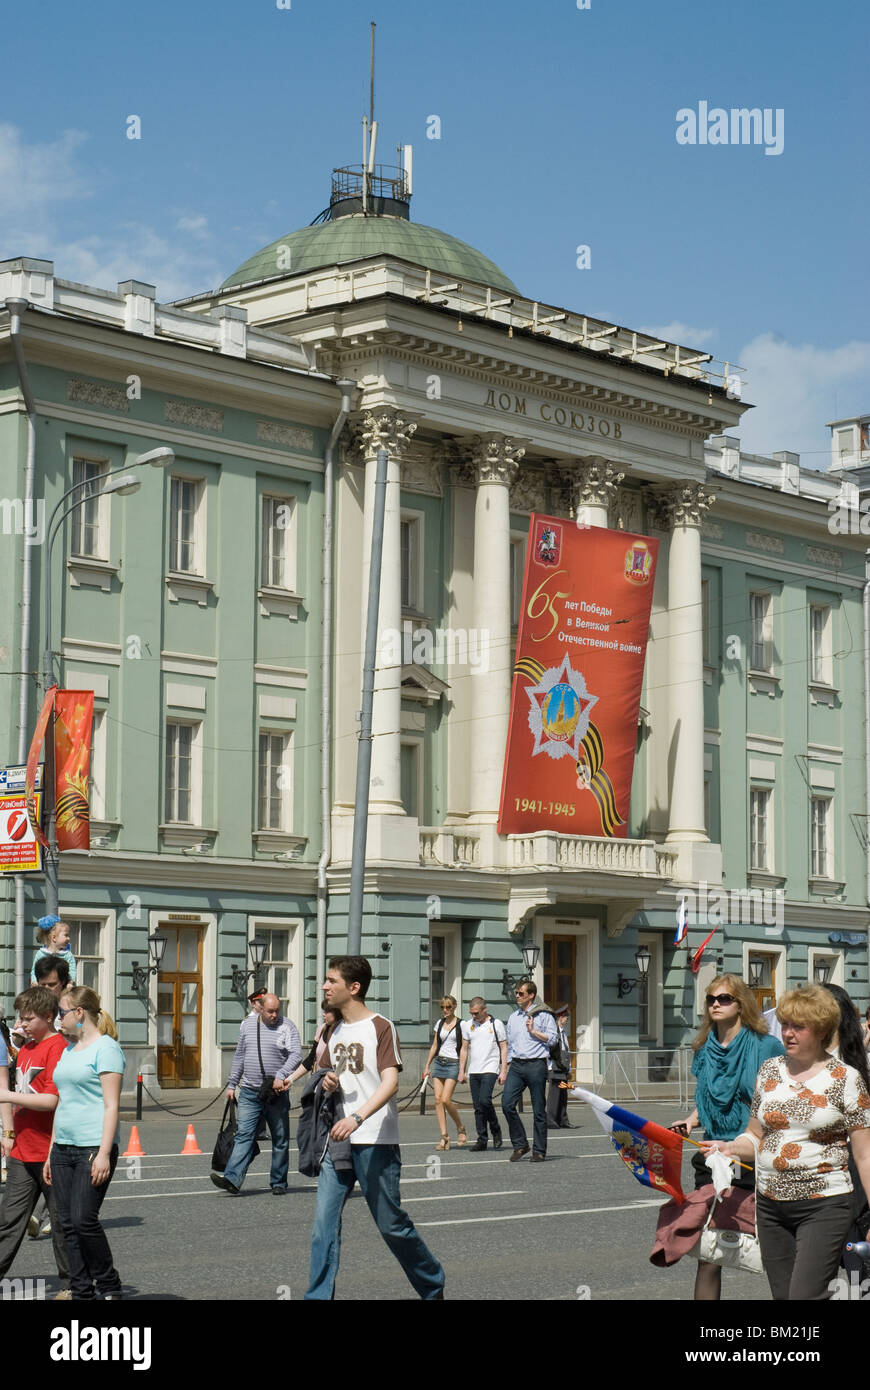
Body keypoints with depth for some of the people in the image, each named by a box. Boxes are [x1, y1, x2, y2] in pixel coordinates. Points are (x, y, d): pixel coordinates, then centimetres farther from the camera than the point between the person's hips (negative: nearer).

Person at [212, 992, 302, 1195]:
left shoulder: (287, 1027, -2)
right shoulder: (248, 1024, 10)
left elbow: (296, 1055, -12)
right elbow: (239, 1056, 18)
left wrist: (281, 1075, -26)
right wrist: (232, 1084, 17)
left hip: (276, 1093, -2)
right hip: (249, 1092, 2)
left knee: (280, 1139, 5)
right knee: (244, 1135, -8)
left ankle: (278, 1183, 14)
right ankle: (232, 1179, -18)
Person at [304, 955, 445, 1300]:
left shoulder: (381, 1027, -7)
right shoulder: (335, 1032, 16)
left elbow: (390, 1082, -19)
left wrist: (357, 1118, -33)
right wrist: (330, 1085, 3)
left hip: (375, 1142, -6)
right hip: (339, 1141, 7)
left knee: (391, 1224, 1)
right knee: (324, 1223, -3)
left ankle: (433, 1287, 19)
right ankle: (318, 1296, -2)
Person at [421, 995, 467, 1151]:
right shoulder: (440, 1023, 13)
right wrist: (427, 1065, 15)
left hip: (453, 1063, -5)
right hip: (438, 1062, 5)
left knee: (445, 1099, -16)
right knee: (438, 1099, -4)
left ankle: (460, 1129, 6)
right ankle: (444, 1137, -3)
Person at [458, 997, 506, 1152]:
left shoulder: (496, 1024, -1)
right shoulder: (468, 1025, 10)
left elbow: (503, 1048, 1)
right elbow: (464, 1049, 15)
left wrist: (503, 1071, -6)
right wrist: (461, 1071, 10)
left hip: (490, 1069, -5)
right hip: (473, 1071, 5)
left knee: (484, 1100, -20)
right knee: (477, 1106, 3)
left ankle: (496, 1131, 1)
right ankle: (482, 1140, 7)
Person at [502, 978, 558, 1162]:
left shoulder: (543, 1014, 1)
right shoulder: (513, 1017, 18)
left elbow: (553, 1038, -6)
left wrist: (533, 1031, -11)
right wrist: (508, 1065, 18)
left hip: (536, 1065, -5)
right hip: (516, 1065, 5)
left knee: (539, 1110, -1)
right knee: (507, 1104, -10)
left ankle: (539, 1151, 6)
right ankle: (520, 1144, 1)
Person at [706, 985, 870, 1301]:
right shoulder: (769, 1070, 10)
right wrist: (729, 1148, -5)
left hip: (823, 1205, -5)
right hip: (770, 1204, 5)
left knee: (804, 1296, -17)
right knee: (782, 1296, 7)